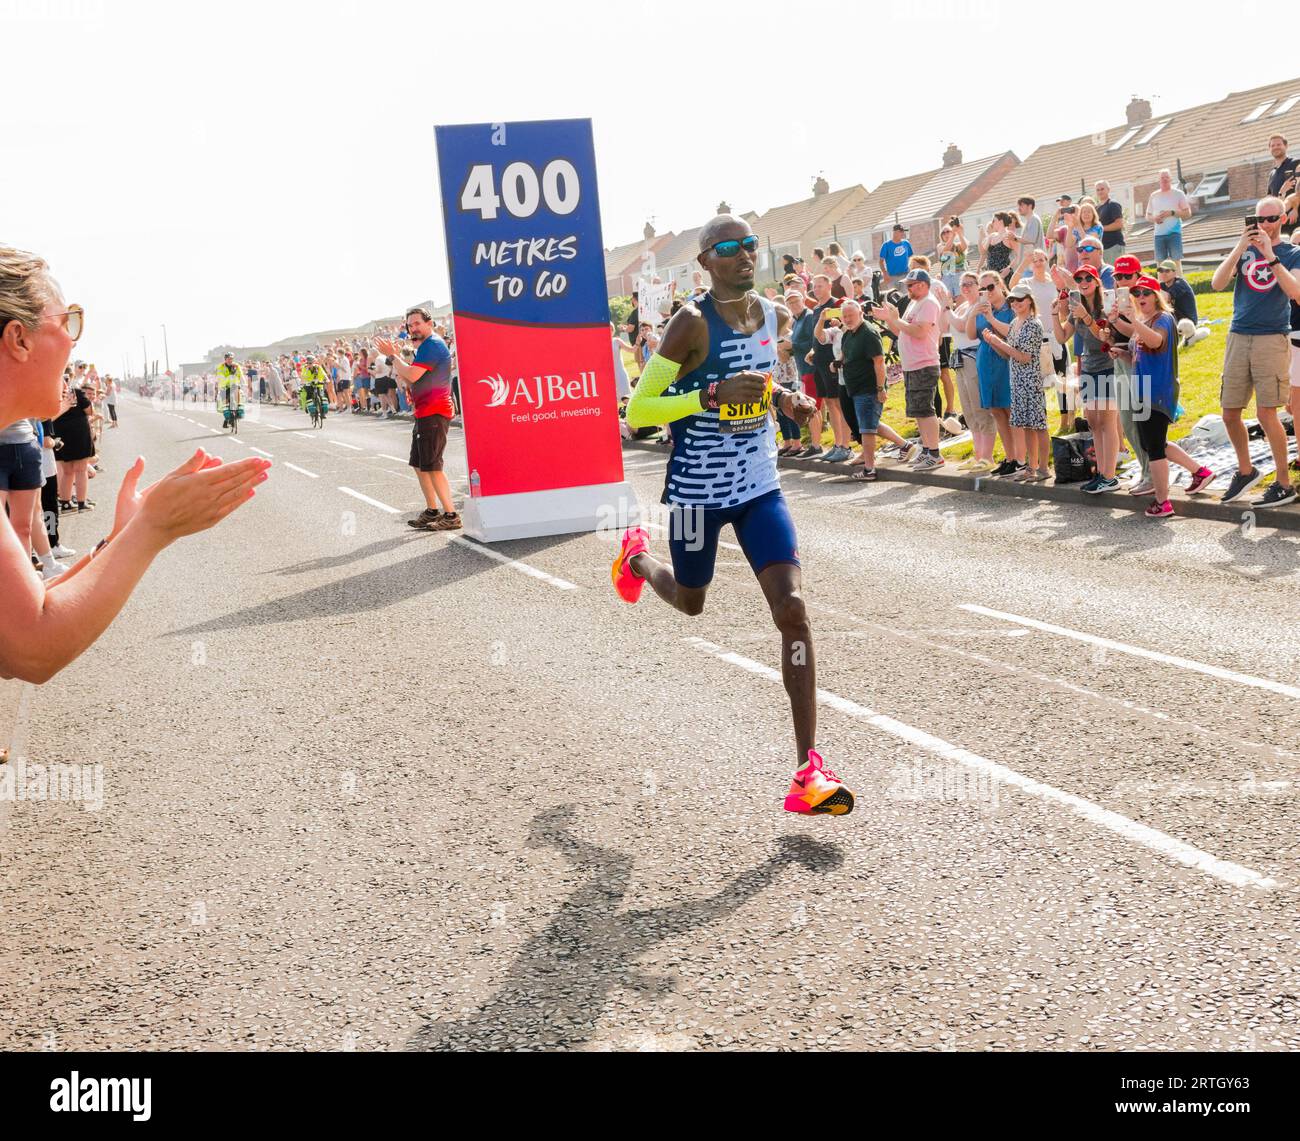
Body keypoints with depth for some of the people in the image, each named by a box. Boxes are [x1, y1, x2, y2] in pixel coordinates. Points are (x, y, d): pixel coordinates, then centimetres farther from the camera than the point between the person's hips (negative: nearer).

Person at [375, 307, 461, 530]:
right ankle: (432, 511, 22)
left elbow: (412, 375, -23)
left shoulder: (432, 344, -13)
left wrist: (394, 357, -8)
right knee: (419, 464, 15)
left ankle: (451, 516, -10)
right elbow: (410, 381, 21)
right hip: (424, 413, 11)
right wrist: (396, 356, 10)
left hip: (434, 413, -11)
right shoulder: (426, 346, 21)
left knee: (432, 466, -11)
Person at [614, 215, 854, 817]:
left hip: (760, 486, 4)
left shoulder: (777, 316, 3)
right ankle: (637, 557, 58)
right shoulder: (692, 323, -16)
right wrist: (713, 395, -30)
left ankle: (808, 769, -9)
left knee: (793, 610, -11)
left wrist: (787, 401, 5)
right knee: (690, 602, 19)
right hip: (698, 490, -4)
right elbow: (636, 411, -18)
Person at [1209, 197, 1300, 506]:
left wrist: (1270, 256, -18)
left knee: (1266, 413, -10)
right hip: (1238, 338, 4)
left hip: (1272, 338, -4)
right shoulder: (1243, 250, 12)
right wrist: (1240, 248, -12)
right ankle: (1245, 470, 26)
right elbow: (1217, 283, -3)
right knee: (1230, 414, 5)